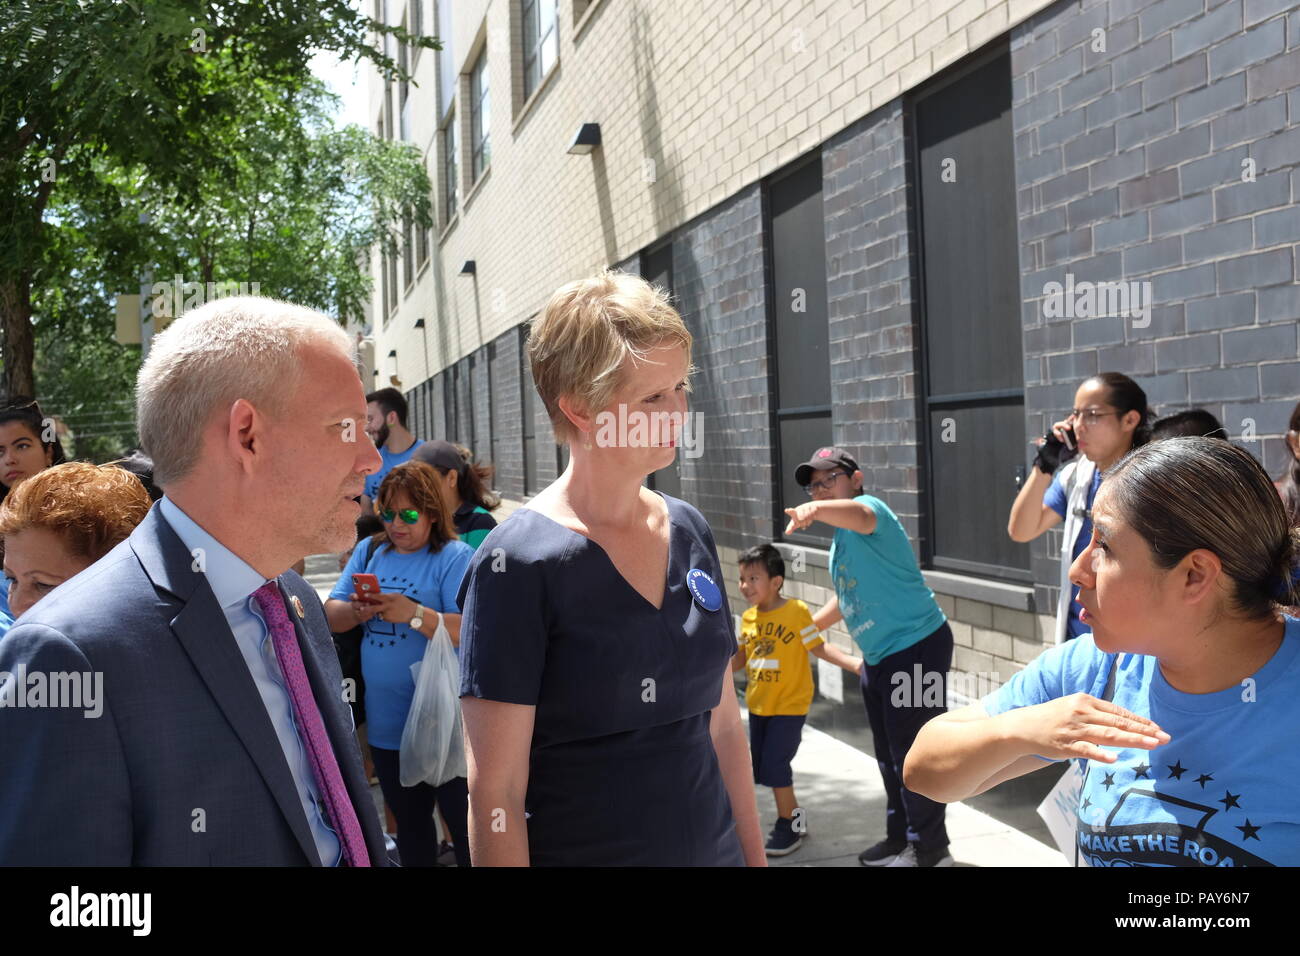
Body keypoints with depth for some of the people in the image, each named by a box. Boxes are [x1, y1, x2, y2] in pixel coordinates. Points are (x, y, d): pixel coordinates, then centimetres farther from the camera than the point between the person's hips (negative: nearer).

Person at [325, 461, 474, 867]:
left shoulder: (455, 556, -9)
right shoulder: (369, 551, 9)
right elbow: (332, 615, 4)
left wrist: (415, 614, -31)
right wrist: (357, 611, -17)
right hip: (387, 722, 6)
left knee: (465, 826, -1)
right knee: (409, 823, 21)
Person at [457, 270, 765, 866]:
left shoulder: (690, 534, 0)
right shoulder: (519, 564, -18)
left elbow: (724, 726, 8)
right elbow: (496, 796, -17)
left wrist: (754, 855, 8)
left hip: (713, 847, 6)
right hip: (580, 849, -5)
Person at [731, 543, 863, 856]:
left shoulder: (796, 611, -15)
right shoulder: (748, 617, 2)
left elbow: (819, 647, -12)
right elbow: (740, 658, 11)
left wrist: (852, 663, -25)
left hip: (789, 704, -7)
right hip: (758, 705, 7)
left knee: (774, 764, -8)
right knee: (760, 765, 12)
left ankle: (789, 826, 12)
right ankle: (794, 819, 30)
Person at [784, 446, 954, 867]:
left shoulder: (870, 506, -16)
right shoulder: (840, 537, 12)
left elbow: (857, 514, -43)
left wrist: (815, 511, -63)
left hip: (918, 647, -10)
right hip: (877, 656, 10)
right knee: (888, 755, 20)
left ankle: (929, 849, 13)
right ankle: (899, 838, 35)